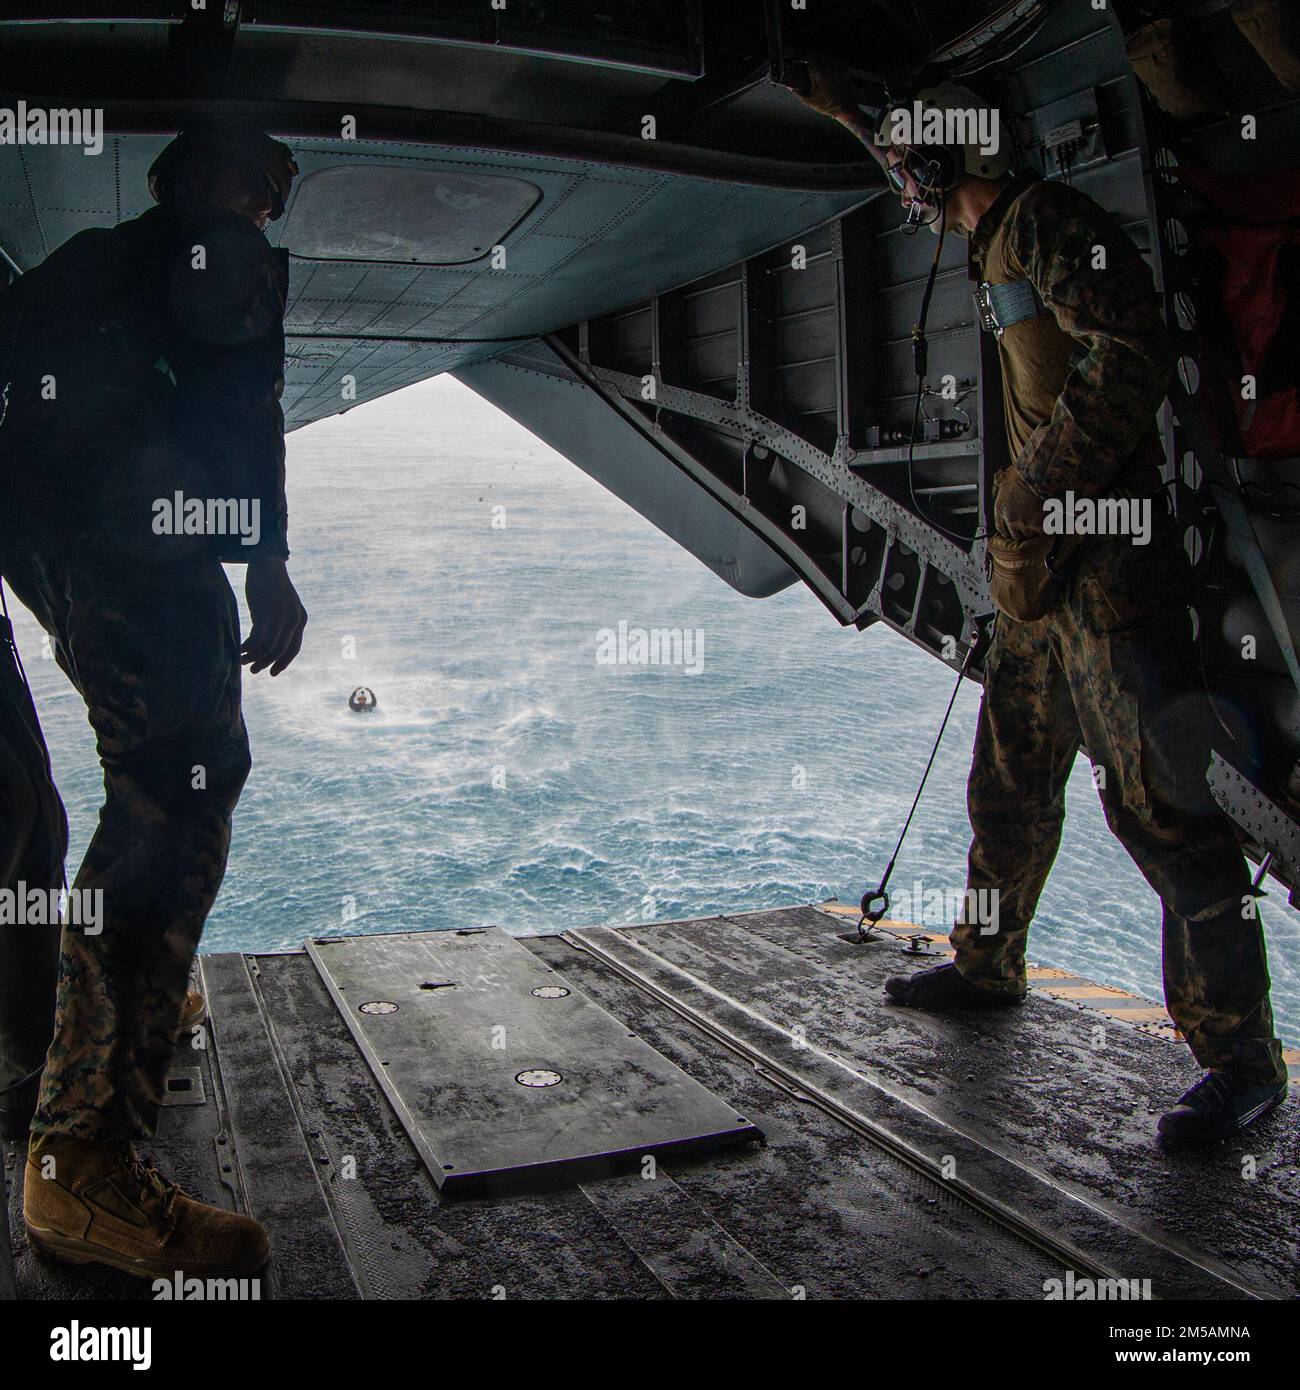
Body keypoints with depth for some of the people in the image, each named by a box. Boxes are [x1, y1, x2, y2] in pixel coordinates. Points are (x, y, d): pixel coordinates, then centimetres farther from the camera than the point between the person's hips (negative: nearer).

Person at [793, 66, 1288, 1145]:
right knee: (1010, 782, 17)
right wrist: (848, 110, 51)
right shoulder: (996, 242, 21)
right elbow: (929, 170, 44)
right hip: (1042, 562, 10)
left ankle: (1242, 1055, -3)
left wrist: (1040, 489, -19)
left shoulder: (1048, 221, -7)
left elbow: (1134, 355, -20)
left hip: (1107, 548, -10)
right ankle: (990, 967, 34)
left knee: (1158, 799, -11)